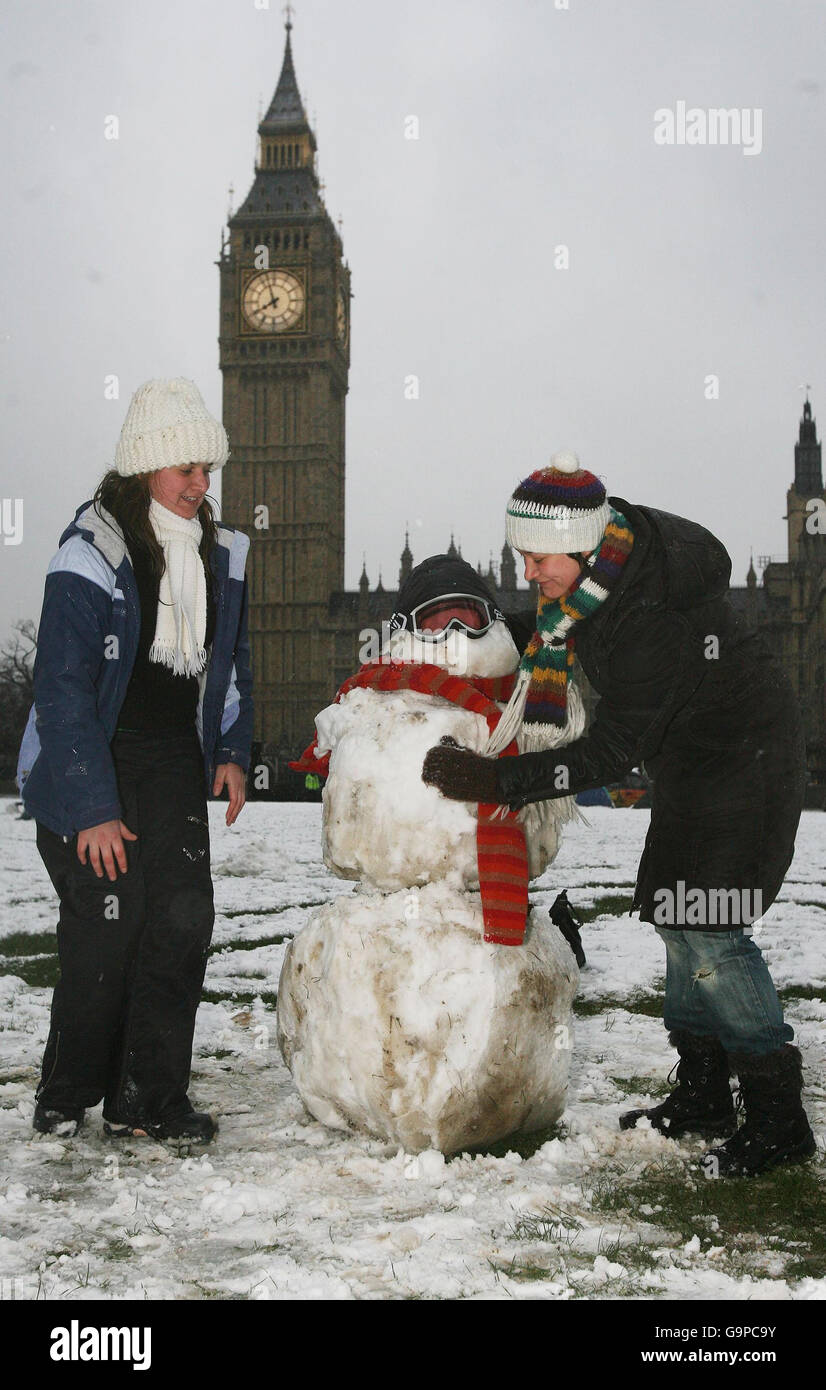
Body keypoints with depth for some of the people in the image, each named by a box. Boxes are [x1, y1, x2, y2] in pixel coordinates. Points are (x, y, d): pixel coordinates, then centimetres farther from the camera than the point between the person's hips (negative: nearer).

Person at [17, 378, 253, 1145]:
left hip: (175, 762, 6)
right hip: (89, 764, -5)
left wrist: (231, 751, 10)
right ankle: (65, 1096, 15)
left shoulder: (218, 552, 6)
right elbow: (64, 689, -16)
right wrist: (92, 809, -18)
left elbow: (230, 660, 20)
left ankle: (148, 1098, 6)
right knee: (107, 925, -5)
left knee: (183, 915, -3)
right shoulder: (90, 555, -15)